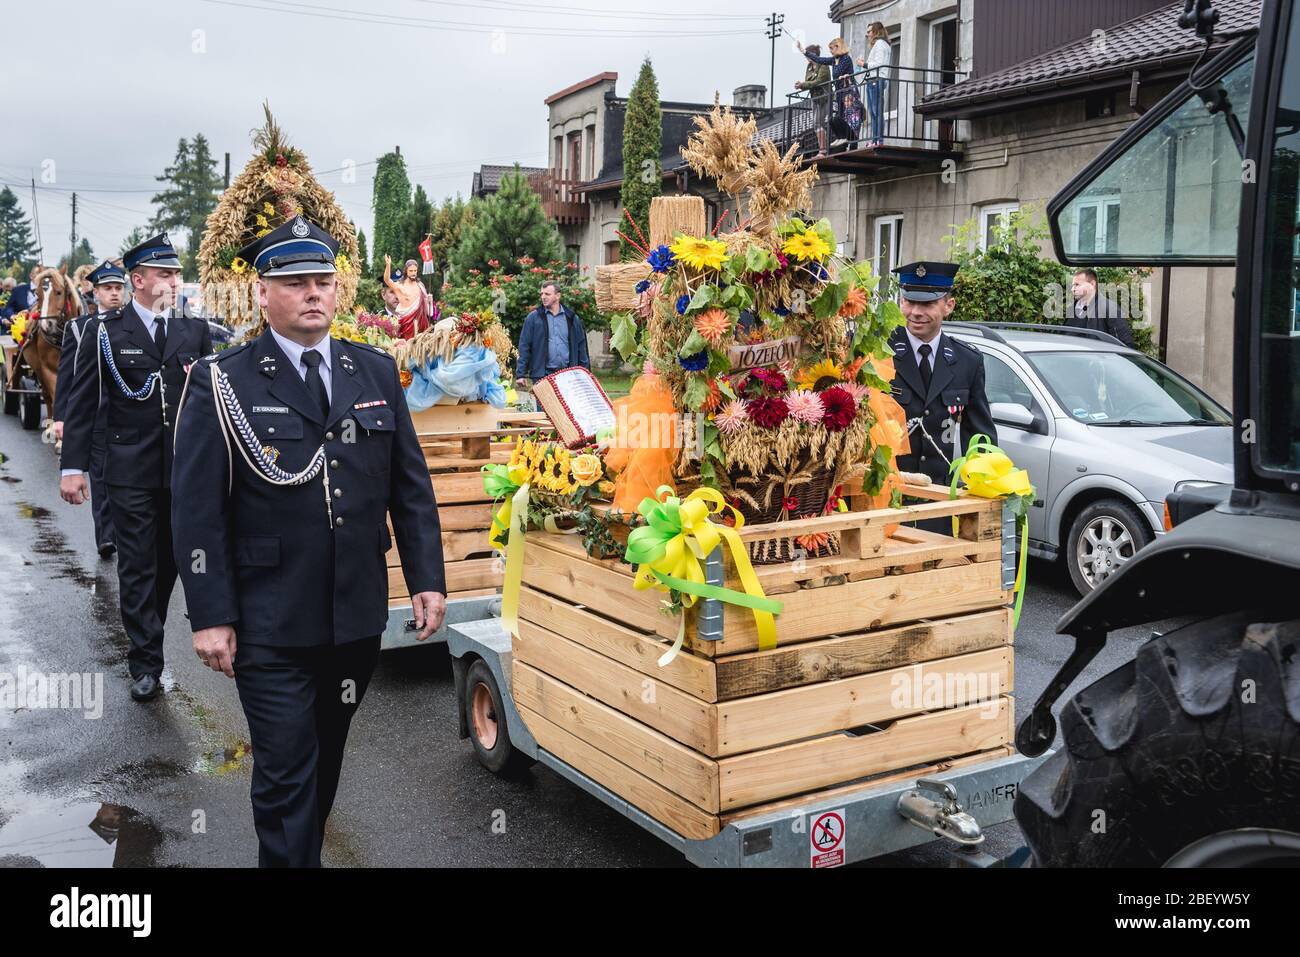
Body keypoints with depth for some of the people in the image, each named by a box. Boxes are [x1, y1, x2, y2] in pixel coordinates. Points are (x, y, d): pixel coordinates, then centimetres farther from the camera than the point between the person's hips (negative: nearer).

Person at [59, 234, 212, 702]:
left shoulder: (195, 329, 4)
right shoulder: (104, 330, -3)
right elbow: (82, 403, -3)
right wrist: (73, 466, -7)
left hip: (185, 465, 3)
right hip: (131, 469, -3)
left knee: (171, 559, 15)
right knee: (137, 567, 2)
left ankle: (146, 626, 37)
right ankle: (146, 662, 10)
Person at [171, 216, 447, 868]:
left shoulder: (377, 372, 5)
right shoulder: (221, 384, -6)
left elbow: (410, 485, 8)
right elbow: (197, 510, -8)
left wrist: (428, 578, 3)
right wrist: (210, 616, -11)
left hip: (359, 615, 4)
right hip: (270, 626, -4)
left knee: (326, 759, 19)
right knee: (285, 772, 1)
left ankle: (302, 844, 39)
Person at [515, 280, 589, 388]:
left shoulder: (571, 318, 11)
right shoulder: (533, 318, 4)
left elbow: (581, 346, 13)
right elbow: (524, 347, 1)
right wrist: (521, 374, -6)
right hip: (542, 375, -2)